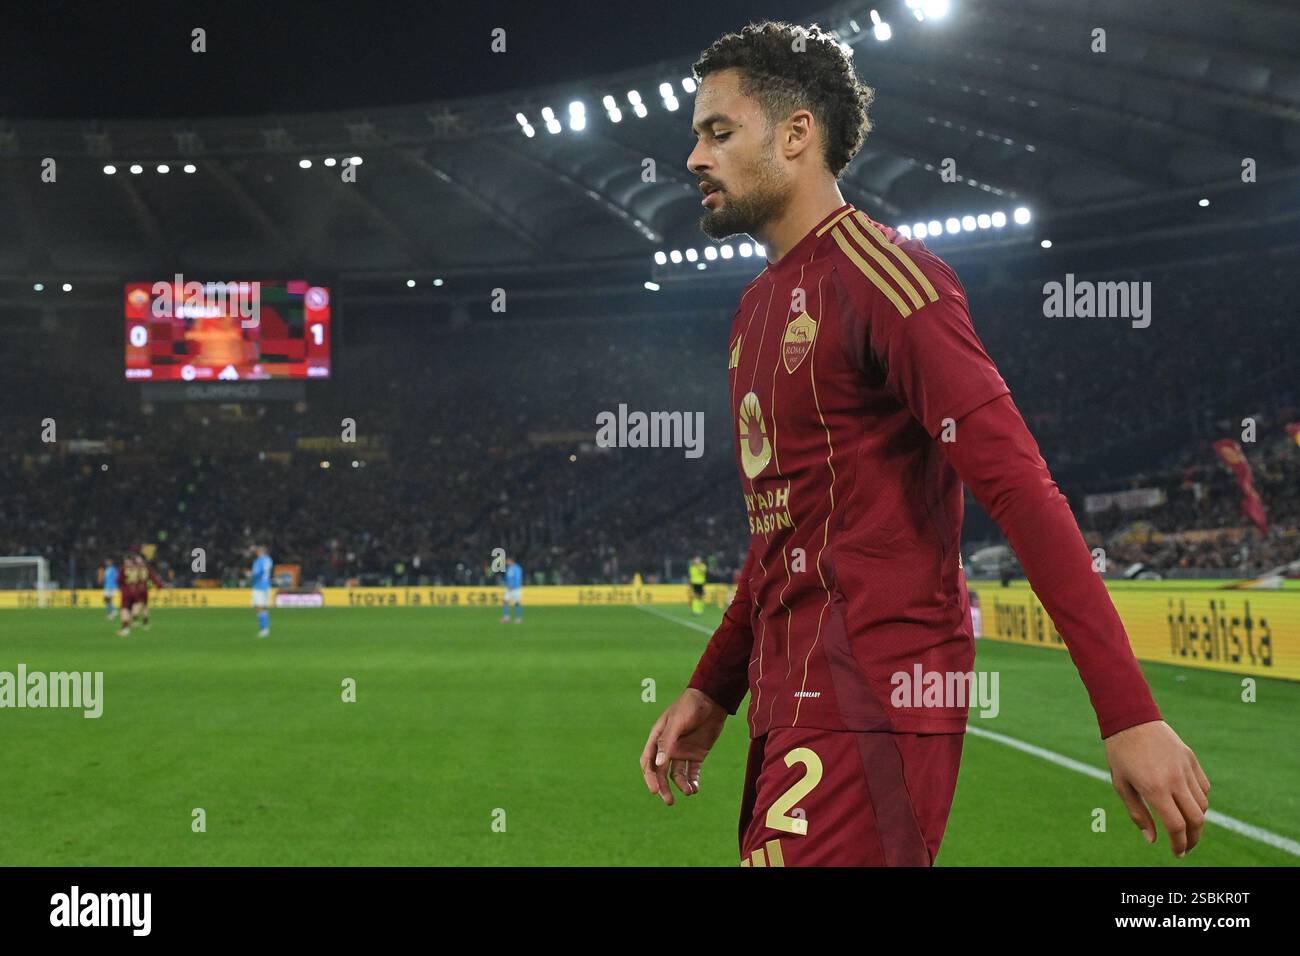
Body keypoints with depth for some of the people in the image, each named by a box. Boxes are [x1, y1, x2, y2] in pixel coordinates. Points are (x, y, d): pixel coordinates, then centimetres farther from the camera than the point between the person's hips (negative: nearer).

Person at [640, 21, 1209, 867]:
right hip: (793, 703, 9)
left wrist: (1130, 716, -24)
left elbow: (1022, 493, -18)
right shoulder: (759, 306, 18)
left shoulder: (879, 274, -11)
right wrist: (712, 692, 21)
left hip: (868, 712, -9)